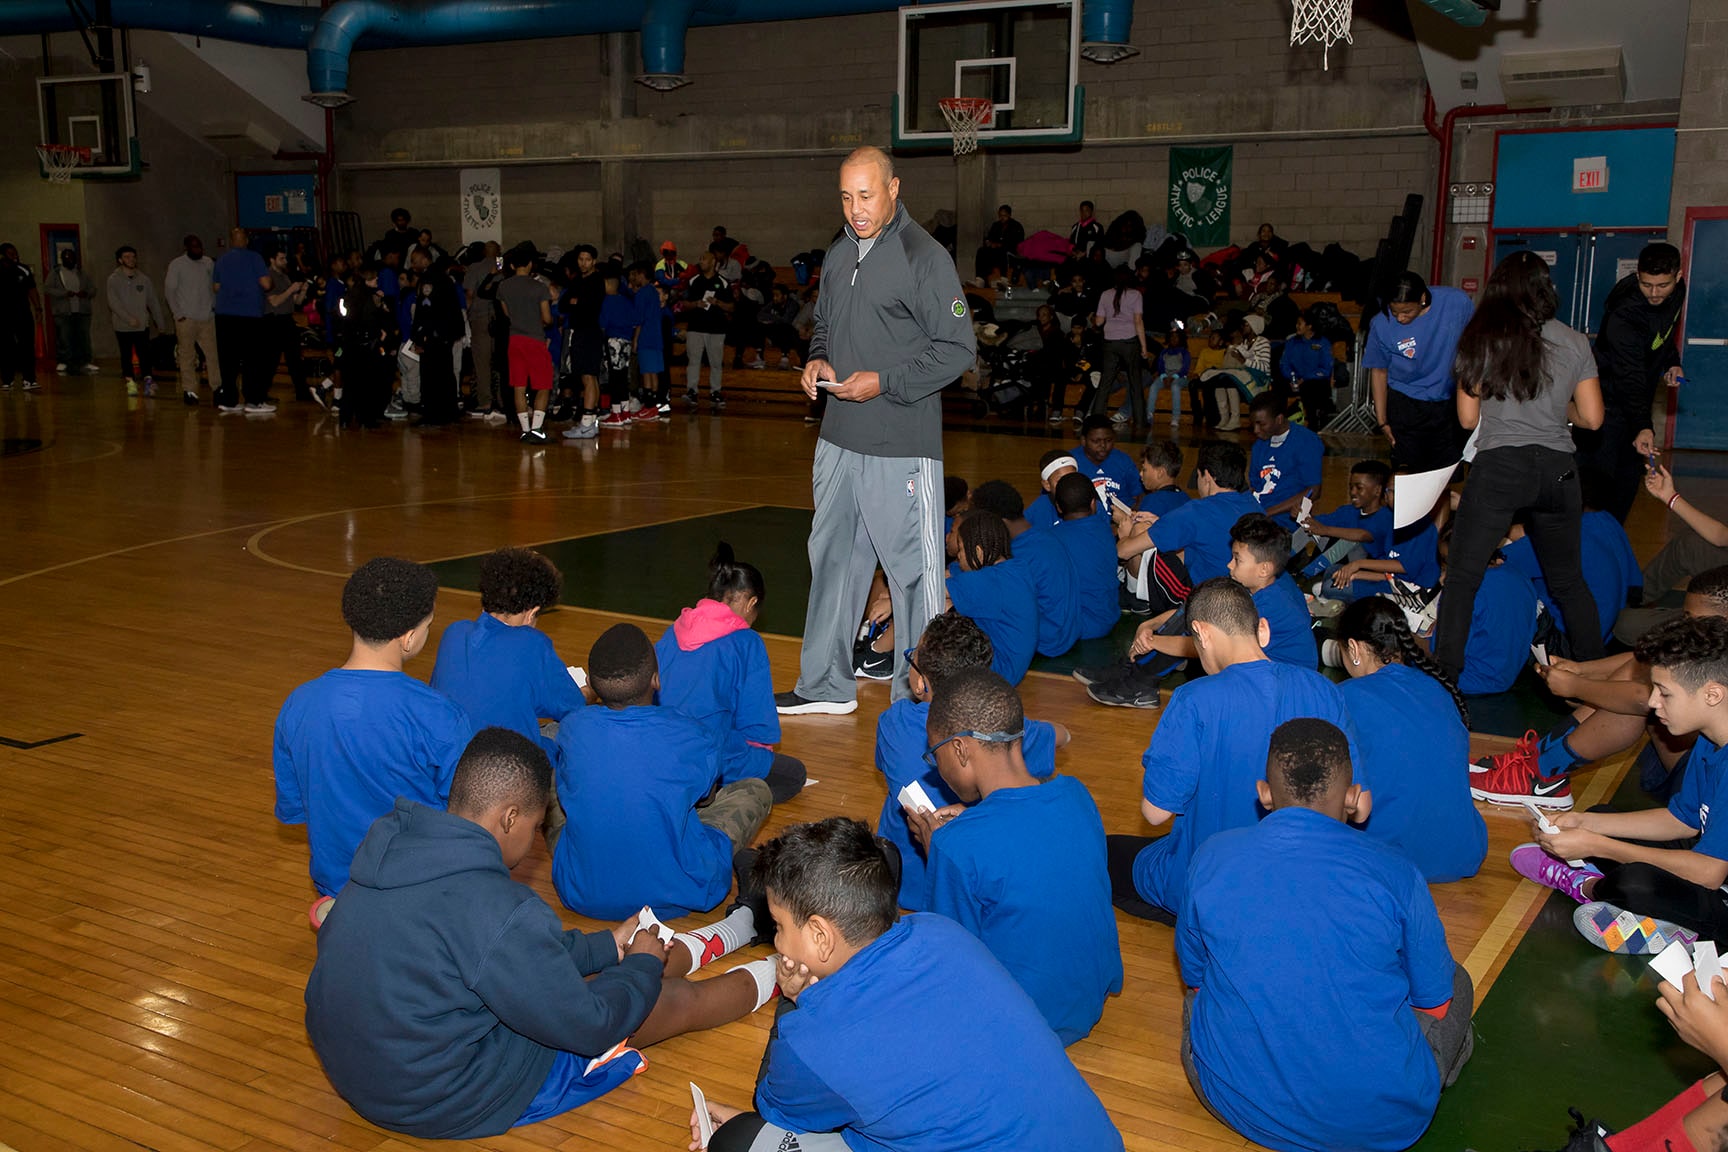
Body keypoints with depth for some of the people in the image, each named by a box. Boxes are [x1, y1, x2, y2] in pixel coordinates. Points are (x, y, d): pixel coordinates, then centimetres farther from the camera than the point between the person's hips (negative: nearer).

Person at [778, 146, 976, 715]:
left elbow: (958, 347, -11)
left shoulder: (923, 256, -10)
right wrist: (817, 360, 4)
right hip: (839, 438, 8)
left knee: (913, 568, -2)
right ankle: (826, 685, 28)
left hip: (902, 445, -8)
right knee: (832, 556, 15)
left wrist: (884, 383, -16)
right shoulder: (838, 254, 12)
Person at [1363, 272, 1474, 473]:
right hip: (1406, 407, -2)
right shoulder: (1382, 325, -16)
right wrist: (1382, 422, 0)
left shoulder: (1457, 303, -14)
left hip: (1450, 402, 2)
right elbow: (1378, 372, -2)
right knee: (1407, 471, -5)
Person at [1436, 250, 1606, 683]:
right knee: (1568, 581, 18)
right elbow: (1592, 418, 5)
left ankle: (1446, 674, -1)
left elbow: (1468, 417, 3)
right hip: (1557, 469, 3)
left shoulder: (1482, 339, 1)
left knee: (1462, 577, 4)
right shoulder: (1575, 343, 5)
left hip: (1499, 466, -3)